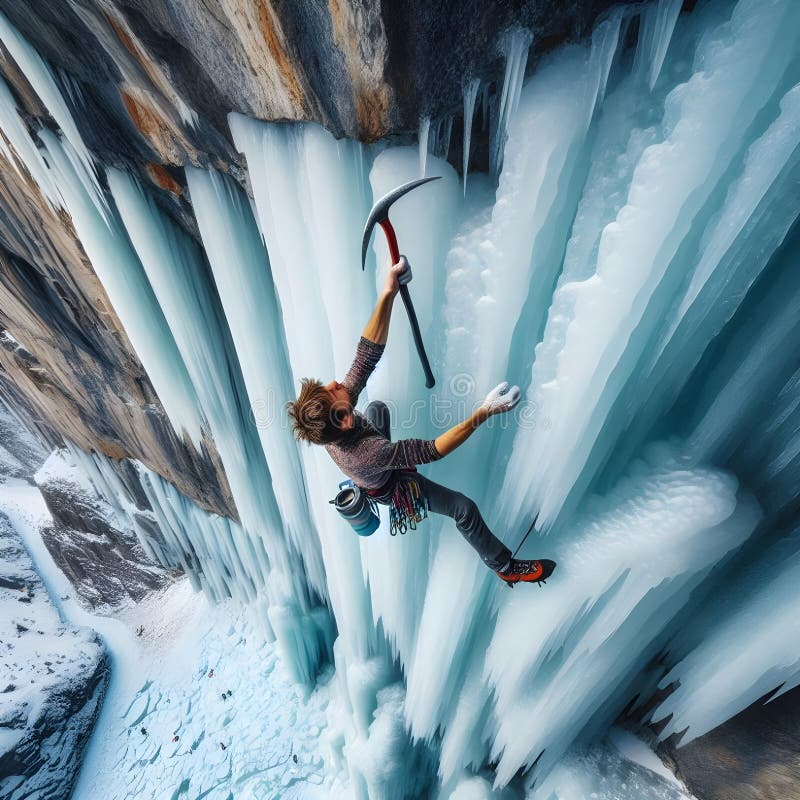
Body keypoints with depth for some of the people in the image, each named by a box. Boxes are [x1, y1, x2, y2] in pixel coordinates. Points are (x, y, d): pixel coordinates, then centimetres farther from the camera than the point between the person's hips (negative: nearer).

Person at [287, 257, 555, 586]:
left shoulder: (335, 408, -32)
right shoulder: (369, 453, -49)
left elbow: (367, 353, -36)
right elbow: (431, 451, -43)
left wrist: (388, 294, -45)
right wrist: (483, 413, -46)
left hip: (376, 464, 6)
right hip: (390, 487, -6)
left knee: (377, 407, 26)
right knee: (465, 508, -4)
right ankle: (506, 567, 23)